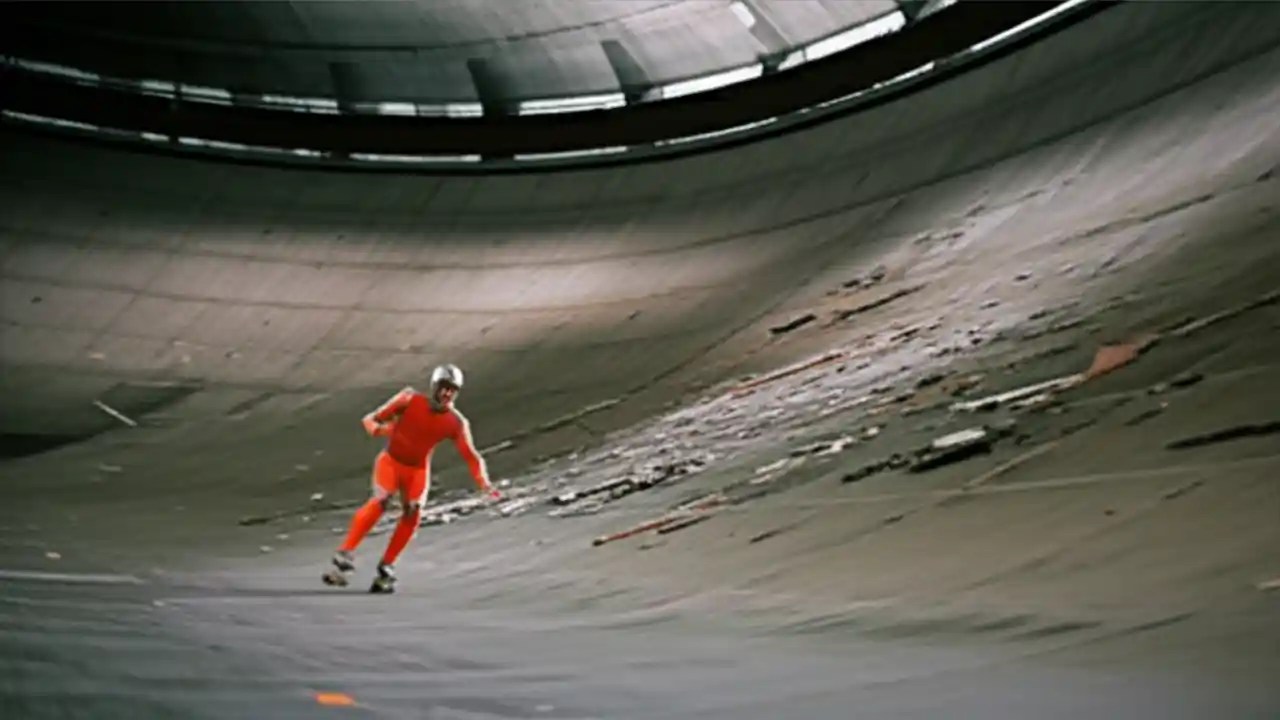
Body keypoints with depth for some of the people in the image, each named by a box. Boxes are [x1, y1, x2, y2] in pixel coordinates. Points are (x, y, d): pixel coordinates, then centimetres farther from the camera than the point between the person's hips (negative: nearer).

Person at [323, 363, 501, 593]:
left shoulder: (457, 423, -11)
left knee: (413, 514, -17)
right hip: (390, 461, -2)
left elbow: (472, 457, -11)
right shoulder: (410, 399, -14)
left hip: (418, 470, 2)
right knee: (381, 501, -26)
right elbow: (370, 420, -9)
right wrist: (380, 429, -29)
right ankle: (345, 555, -23)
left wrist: (484, 484, -26)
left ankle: (386, 568, -2)